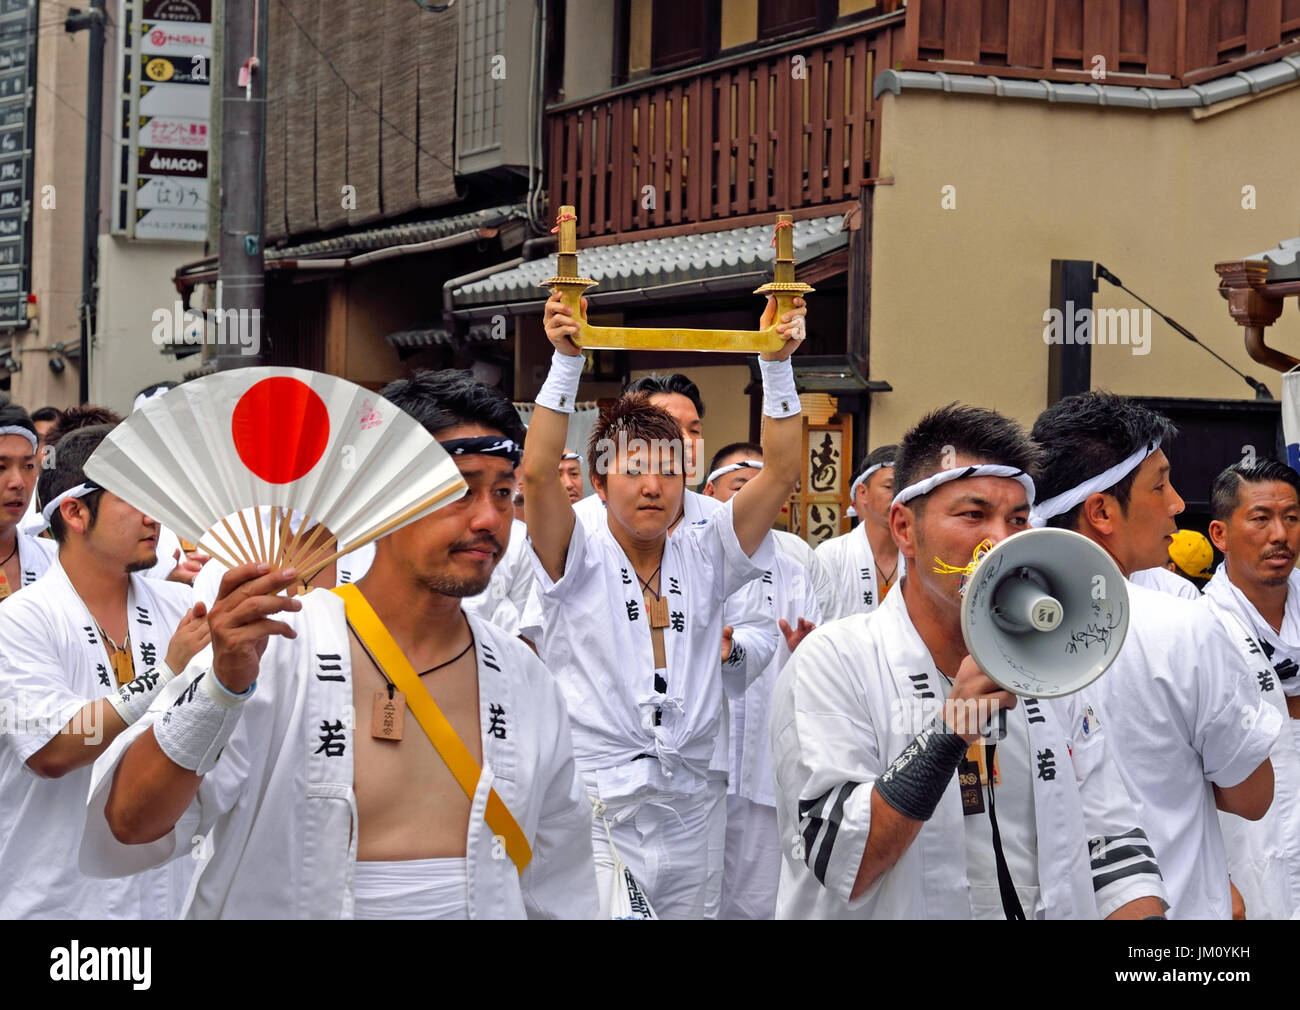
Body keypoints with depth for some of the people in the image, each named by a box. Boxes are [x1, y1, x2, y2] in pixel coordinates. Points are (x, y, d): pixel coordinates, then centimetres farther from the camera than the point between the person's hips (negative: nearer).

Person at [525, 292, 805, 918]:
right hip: (598, 815, -4)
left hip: (694, 813, 4)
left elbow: (782, 471, 4)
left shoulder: (704, 561, 10)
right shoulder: (580, 563, 1)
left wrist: (777, 364, -3)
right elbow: (538, 471, -14)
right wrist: (566, 361, -17)